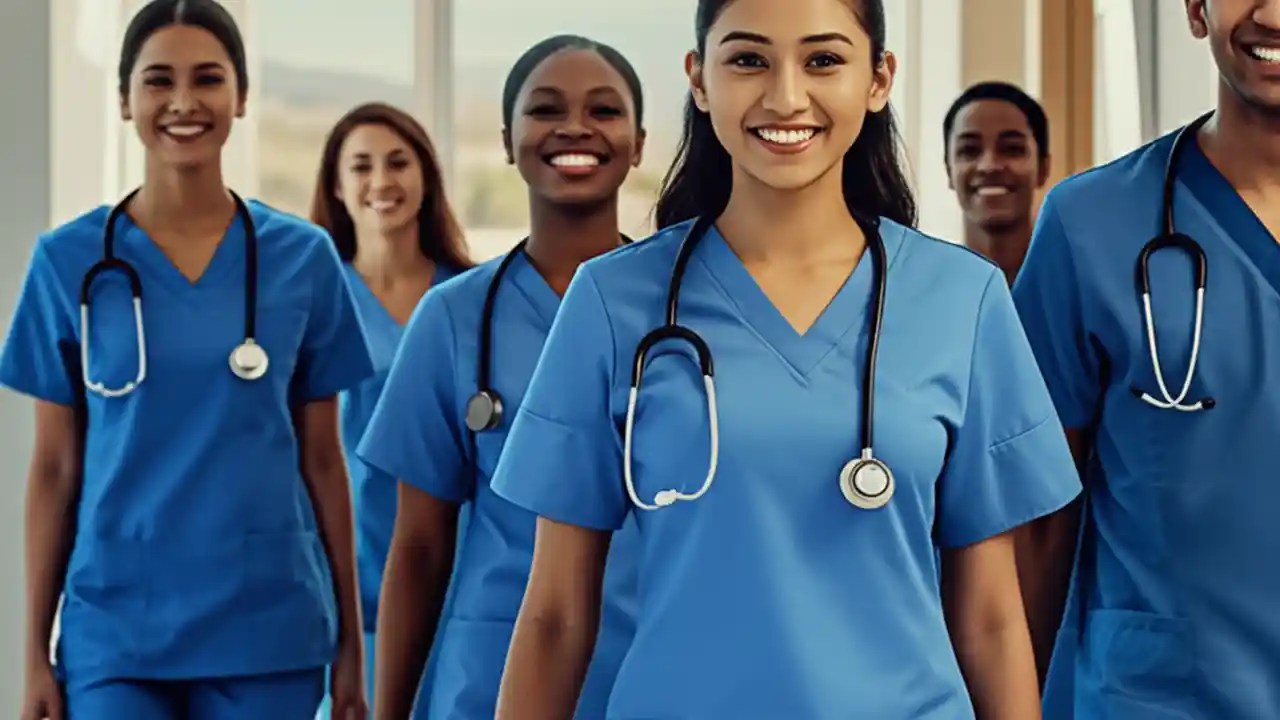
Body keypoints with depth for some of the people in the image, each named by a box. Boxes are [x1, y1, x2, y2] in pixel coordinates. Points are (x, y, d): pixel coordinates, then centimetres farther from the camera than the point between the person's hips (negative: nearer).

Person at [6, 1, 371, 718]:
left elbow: (322, 459, 6)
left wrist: (351, 641, 5)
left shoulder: (302, 258, 2)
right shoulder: (70, 261, 1)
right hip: (113, 631, -1)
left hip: (269, 630, 1)